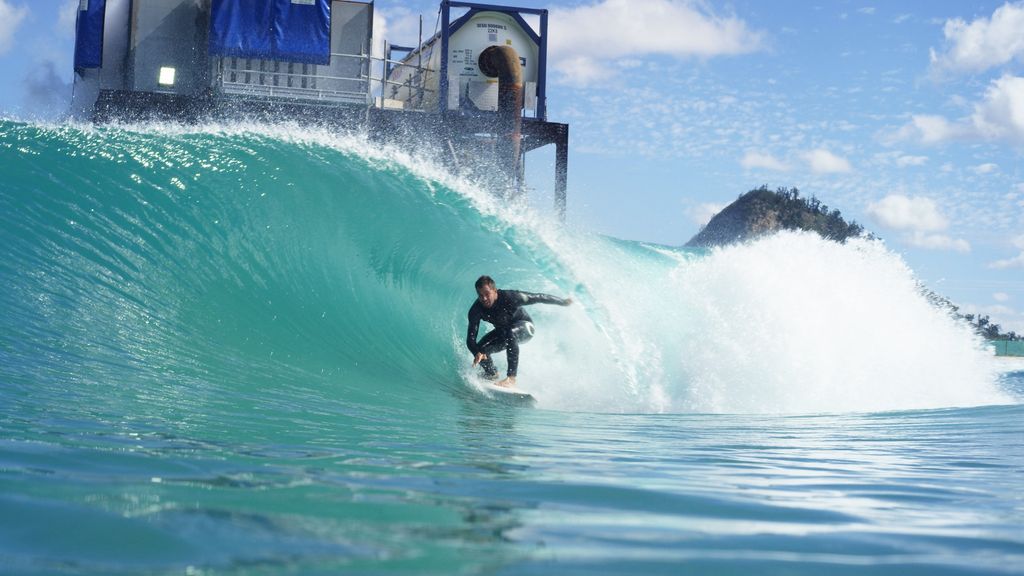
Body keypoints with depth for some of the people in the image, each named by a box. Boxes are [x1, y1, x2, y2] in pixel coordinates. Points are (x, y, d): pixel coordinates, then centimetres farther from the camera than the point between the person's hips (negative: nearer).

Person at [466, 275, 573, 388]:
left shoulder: (510, 297, -35)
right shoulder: (476, 310, -26)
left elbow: (538, 298, -22)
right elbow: (471, 338, -29)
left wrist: (563, 302, -10)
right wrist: (477, 353, -51)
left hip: (525, 328, -4)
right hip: (502, 331, 4)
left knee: (510, 333, -37)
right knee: (480, 349, -17)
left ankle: (511, 378, -37)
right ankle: (492, 374, 17)